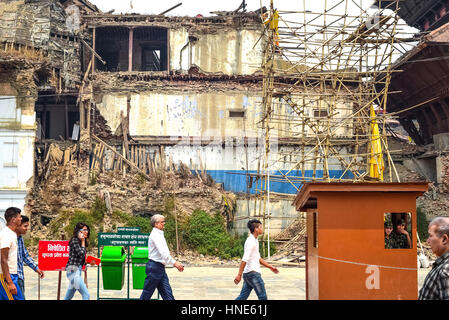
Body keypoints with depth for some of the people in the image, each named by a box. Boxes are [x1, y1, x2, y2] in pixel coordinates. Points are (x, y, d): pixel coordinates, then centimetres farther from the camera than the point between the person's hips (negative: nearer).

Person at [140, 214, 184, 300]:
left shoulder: (159, 234, 17)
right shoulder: (155, 235, -14)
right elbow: (163, 253, -25)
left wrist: (175, 263, 15)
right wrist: (174, 262, -28)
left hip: (160, 267, 10)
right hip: (154, 267, -10)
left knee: (167, 294, 4)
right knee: (147, 294, 1)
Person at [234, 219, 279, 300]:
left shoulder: (254, 241, 17)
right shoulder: (250, 242, -14)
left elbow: (258, 258, 26)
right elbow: (245, 259, -21)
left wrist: (270, 267, 26)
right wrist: (239, 275, -25)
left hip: (248, 274, 9)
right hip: (252, 273, -9)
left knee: (243, 297, 8)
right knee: (262, 297, -1)